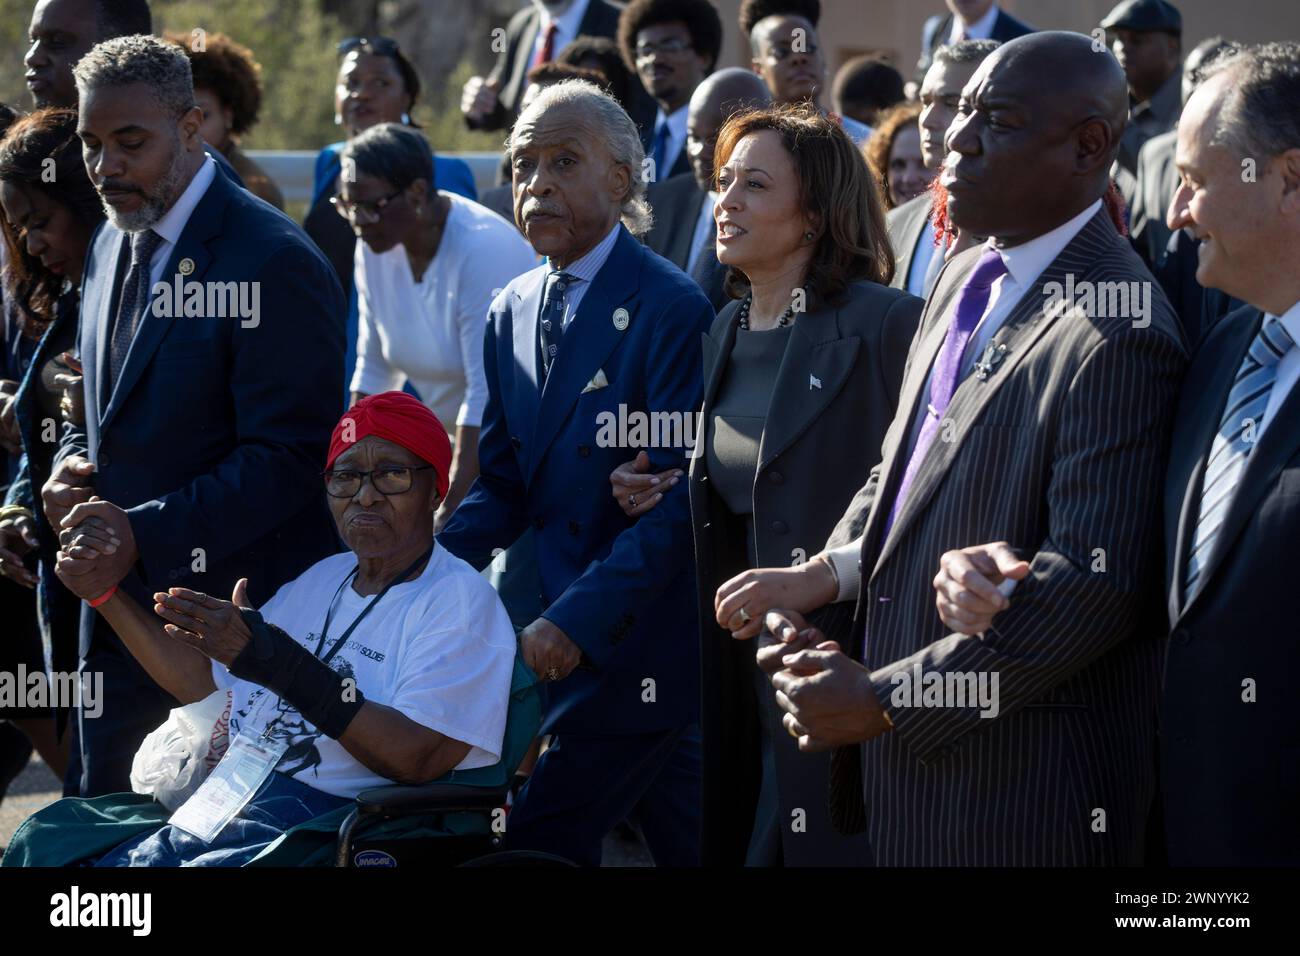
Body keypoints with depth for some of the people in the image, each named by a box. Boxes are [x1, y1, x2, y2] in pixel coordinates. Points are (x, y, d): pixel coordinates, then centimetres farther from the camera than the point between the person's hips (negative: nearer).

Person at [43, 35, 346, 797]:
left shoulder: (273, 262, -16)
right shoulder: (114, 247, 12)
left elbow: (288, 457, -19)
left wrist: (146, 535, -24)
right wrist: (71, 466, 1)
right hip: (120, 607, 8)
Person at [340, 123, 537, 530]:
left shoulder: (485, 249, -24)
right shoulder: (376, 246, -3)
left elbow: (489, 394, -28)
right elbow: (373, 368, 6)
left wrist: (449, 515, -31)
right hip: (459, 435, 7)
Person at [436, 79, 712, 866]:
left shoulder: (671, 310, -14)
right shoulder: (512, 314, 11)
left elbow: (681, 498, -19)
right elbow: (504, 484, 13)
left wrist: (577, 619, -23)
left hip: (637, 650, -7)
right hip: (563, 632, 7)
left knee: (538, 845, -11)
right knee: (688, 839, 16)